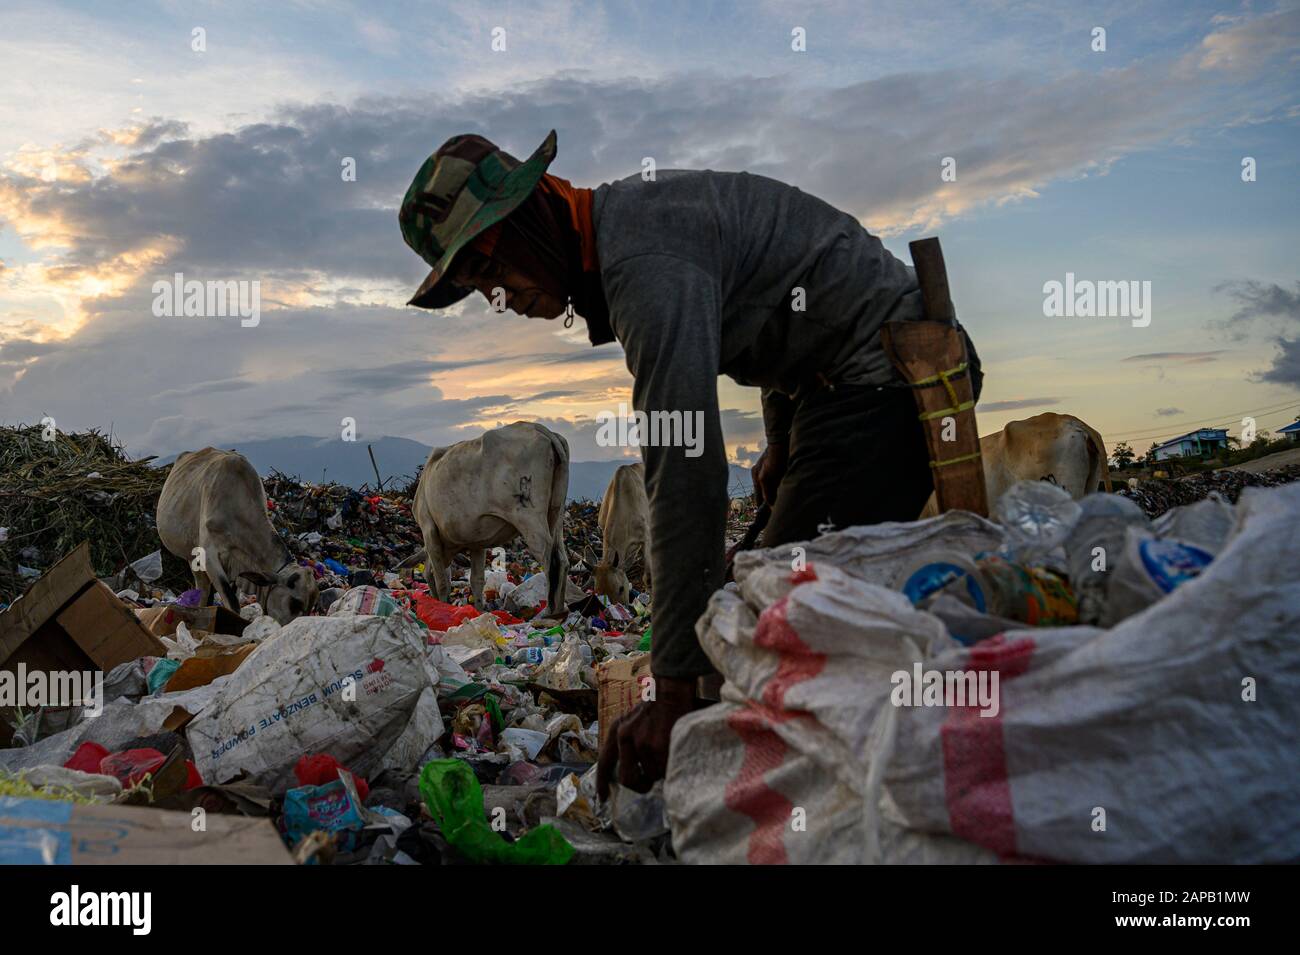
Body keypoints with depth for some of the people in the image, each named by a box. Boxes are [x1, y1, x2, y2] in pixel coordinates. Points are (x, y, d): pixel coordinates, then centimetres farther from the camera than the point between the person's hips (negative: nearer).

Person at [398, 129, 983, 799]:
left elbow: (686, 470, -33)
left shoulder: (644, 261, -25)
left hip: (892, 375, -11)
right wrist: (781, 439, 32)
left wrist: (675, 689, -32)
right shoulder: (629, 211, 9)